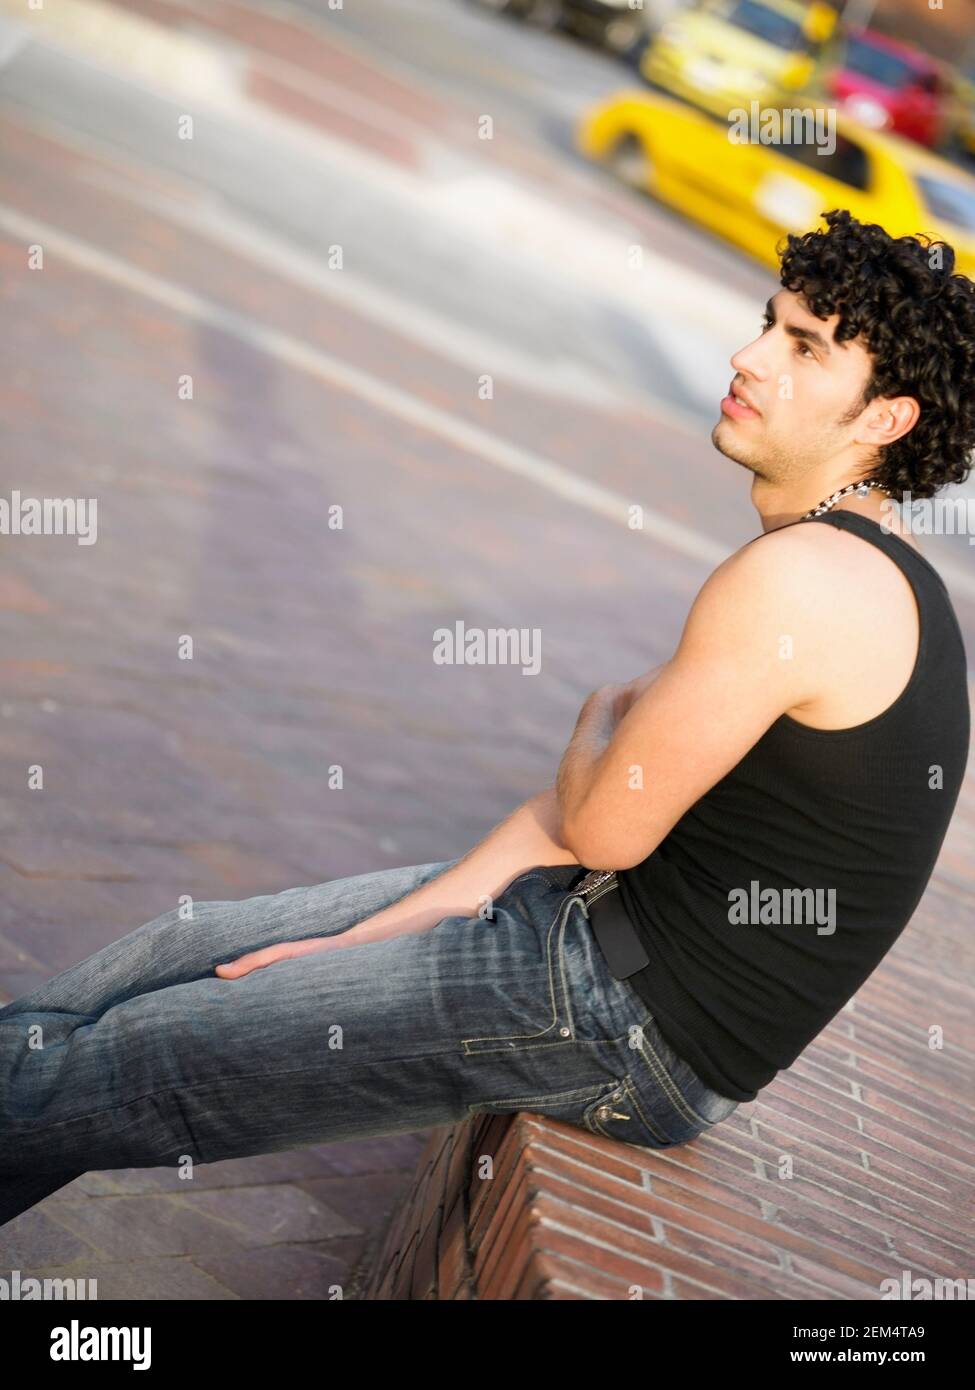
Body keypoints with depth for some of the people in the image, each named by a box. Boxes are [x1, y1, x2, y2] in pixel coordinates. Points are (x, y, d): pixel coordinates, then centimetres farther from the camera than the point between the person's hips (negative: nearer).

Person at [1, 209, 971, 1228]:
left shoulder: (802, 578, -24)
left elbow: (603, 827, -19)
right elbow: (583, 804, 9)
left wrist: (603, 720, 5)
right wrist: (377, 934, 6)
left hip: (642, 1026, -9)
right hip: (591, 916, 9)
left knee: (129, 1064, -2)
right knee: (184, 947, 13)